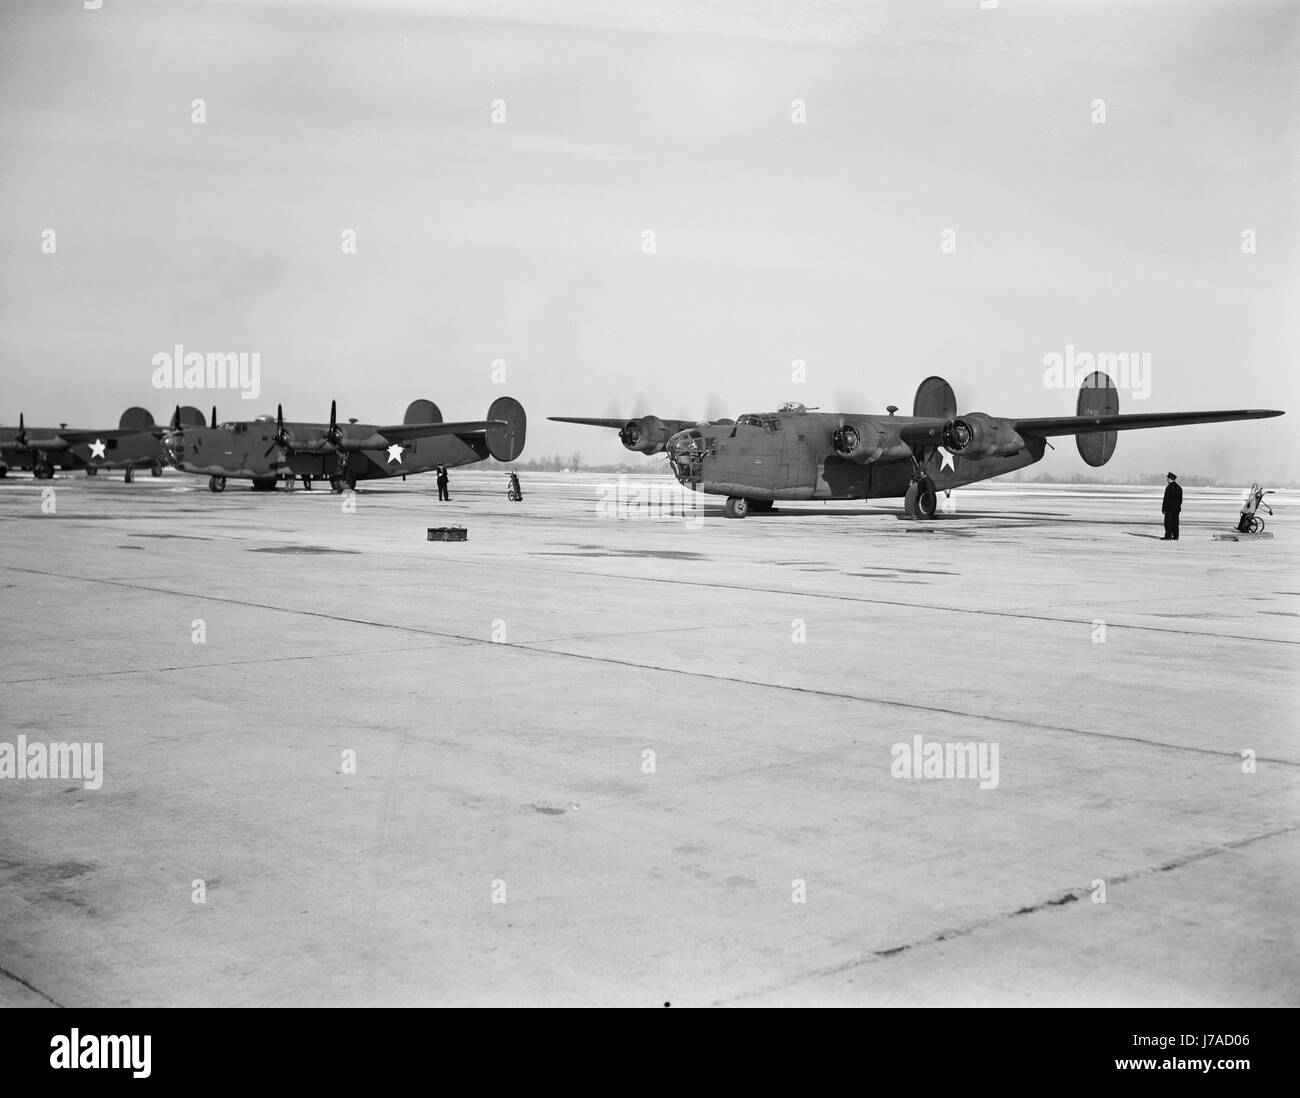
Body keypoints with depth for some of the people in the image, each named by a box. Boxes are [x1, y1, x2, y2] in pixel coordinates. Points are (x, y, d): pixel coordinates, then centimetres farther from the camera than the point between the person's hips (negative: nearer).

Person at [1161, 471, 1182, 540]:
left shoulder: (1169, 487, -14)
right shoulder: (1179, 487, 11)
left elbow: (1166, 498, -14)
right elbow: (1181, 499, 15)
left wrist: (1164, 508, -10)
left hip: (1169, 508, -8)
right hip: (1177, 508, 8)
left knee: (1168, 522, -5)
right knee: (1175, 522, 9)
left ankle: (1168, 536, -8)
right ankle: (1175, 536, 8)